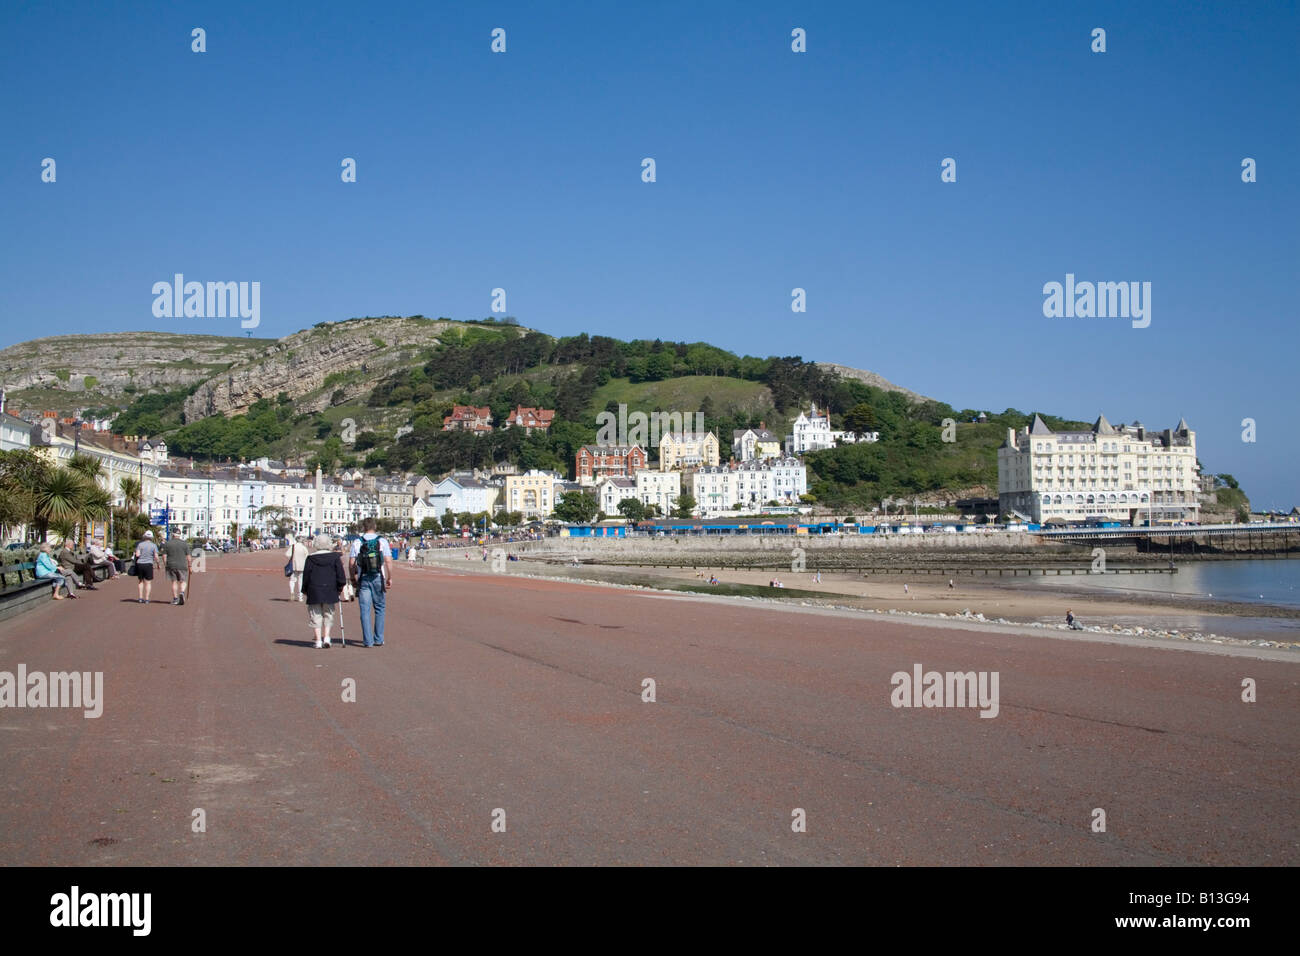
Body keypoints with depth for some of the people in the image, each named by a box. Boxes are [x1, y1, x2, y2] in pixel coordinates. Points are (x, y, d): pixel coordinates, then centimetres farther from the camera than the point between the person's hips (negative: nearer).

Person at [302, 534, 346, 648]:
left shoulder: (310, 558, -1)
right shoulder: (334, 557, -1)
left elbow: (306, 576, 3)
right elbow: (340, 575, -2)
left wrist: (305, 590, 13)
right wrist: (340, 589, 9)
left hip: (314, 591, 0)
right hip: (330, 591, 0)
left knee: (316, 615, 7)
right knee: (328, 614, 13)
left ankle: (318, 640, 3)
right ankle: (327, 637, 0)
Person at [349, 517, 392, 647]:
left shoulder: (357, 542, 0)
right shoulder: (382, 541, -1)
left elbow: (352, 564, -3)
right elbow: (388, 561, -7)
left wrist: (353, 578, 10)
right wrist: (390, 578, 1)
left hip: (363, 579, 0)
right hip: (378, 578, 0)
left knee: (365, 610, 3)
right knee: (379, 609, 12)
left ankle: (368, 640, 1)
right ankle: (378, 640, 11)